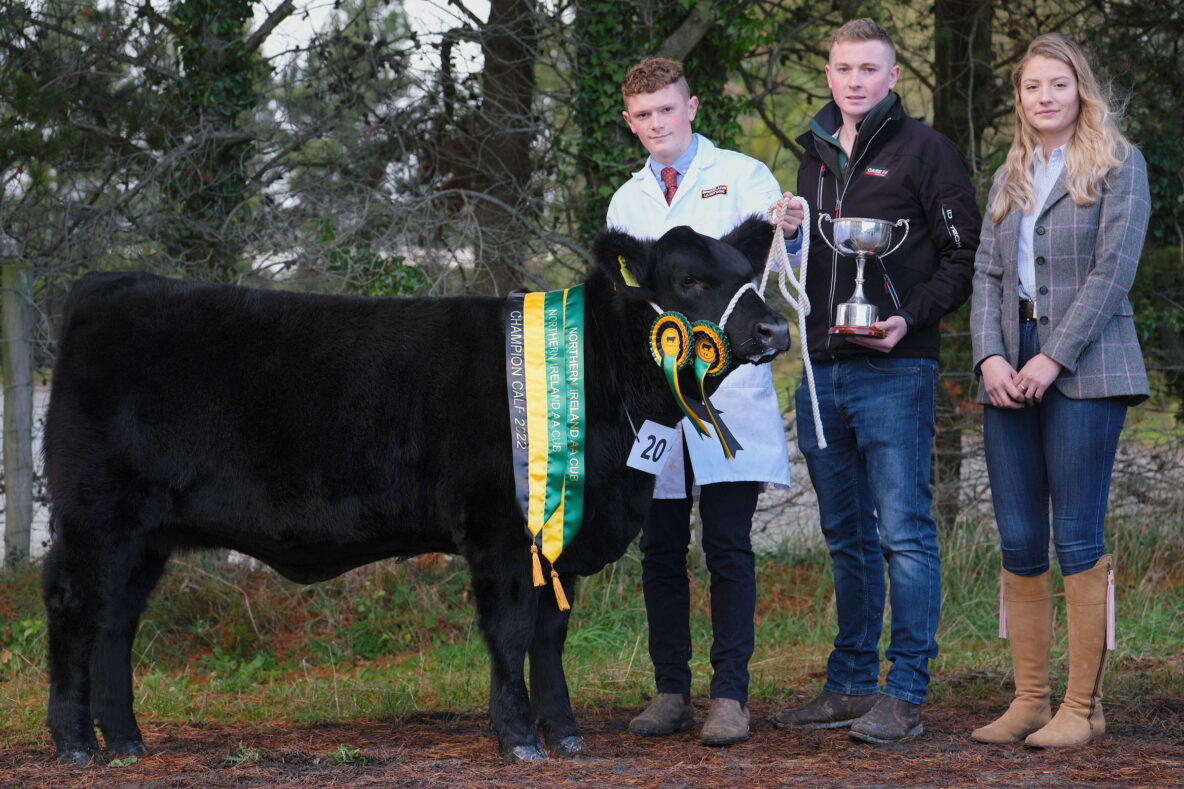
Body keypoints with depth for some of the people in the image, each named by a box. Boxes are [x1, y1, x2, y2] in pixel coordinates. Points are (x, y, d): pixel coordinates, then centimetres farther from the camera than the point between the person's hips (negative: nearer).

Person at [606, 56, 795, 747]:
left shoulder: (742, 178, 7)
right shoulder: (626, 203, 20)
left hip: (727, 389, -4)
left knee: (729, 547, -7)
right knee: (661, 551, 4)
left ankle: (730, 695, -5)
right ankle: (671, 691, 10)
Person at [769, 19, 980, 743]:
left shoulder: (924, 151, -1)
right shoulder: (816, 158, 19)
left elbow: (964, 255, -5)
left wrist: (911, 318, -17)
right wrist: (789, 235, 8)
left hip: (894, 370, -7)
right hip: (823, 372, 7)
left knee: (904, 534, -8)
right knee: (847, 539, 12)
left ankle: (905, 694, -6)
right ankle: (851, 686, 18)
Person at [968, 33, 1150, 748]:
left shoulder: (1118, 165, 1)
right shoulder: (1010, 179, 19)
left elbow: (1114, 268, -8)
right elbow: (988, 273, 13)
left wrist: (1054, 359, -14)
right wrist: (990, 357, -4)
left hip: (1083, 367, -6)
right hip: (1011, 373, 6)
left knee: (1078, 540, -7)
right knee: (1019, 543, 3)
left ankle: (1083, 708, -4)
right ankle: (1029, 701, 8)